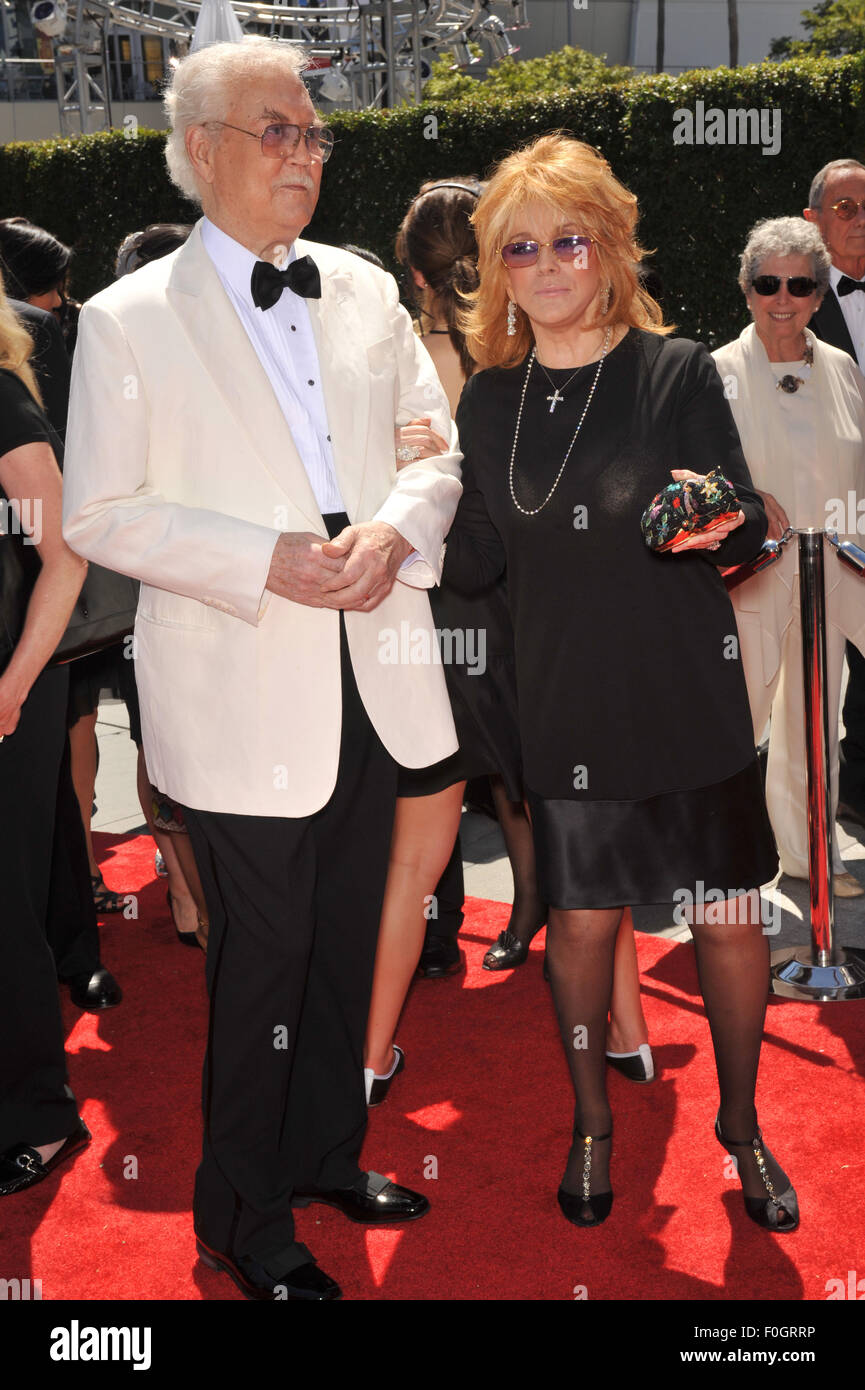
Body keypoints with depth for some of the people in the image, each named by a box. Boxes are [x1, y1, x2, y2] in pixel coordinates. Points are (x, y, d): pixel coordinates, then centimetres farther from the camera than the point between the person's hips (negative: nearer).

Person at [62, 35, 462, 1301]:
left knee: (347, 942, 17)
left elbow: (436, 449, 11)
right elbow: (99, 514, -8)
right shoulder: (129, 319, -4)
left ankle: (327, 1156, 39)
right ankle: (245, 1223, 26)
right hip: (245, 694, -5)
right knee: (260, 960, 5)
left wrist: (396, 529, -11)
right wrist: (269, 563, -19)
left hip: (370, 680, 5)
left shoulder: (366, 293, 9)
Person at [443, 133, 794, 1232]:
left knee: (728, 921, 7)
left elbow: (748, 530, -6)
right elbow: (479, 559, 8)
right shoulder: (488, 401, 4)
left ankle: (740, 1122, 32)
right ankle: (591, 1124, 34)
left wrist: (720, 521, -27)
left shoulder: (677, 371, -6)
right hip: (564, 713, 2)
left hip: (692, 702, -2)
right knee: (581, 921, 10)